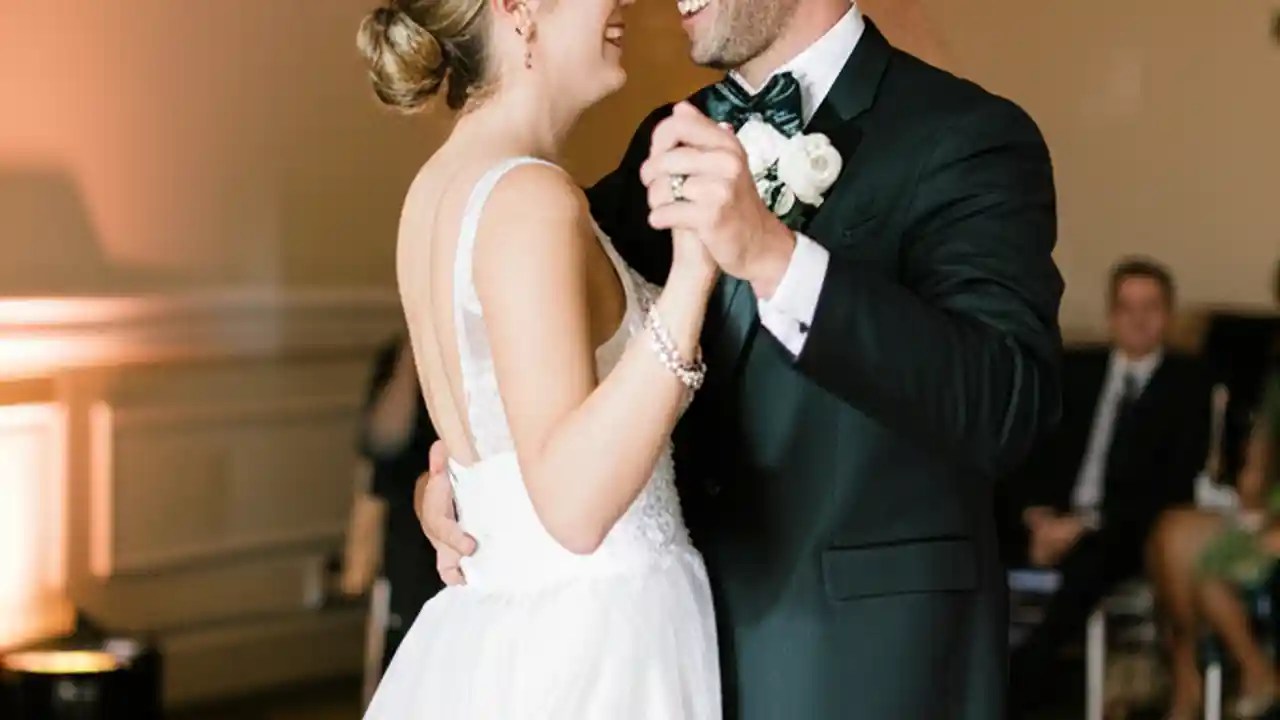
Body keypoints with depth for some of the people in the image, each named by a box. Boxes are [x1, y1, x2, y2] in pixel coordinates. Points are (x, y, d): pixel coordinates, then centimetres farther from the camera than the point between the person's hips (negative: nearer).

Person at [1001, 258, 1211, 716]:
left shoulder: (1187, 383, 6)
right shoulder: (1078, 372, 18)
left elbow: (1176, 485, -5)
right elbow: (1033, 457, 13)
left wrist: (1090, 524, -15)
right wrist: (1039, 516, -9)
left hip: (1130, 534, -4)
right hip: (1057, 523, 4)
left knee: (1089, 556, -39)